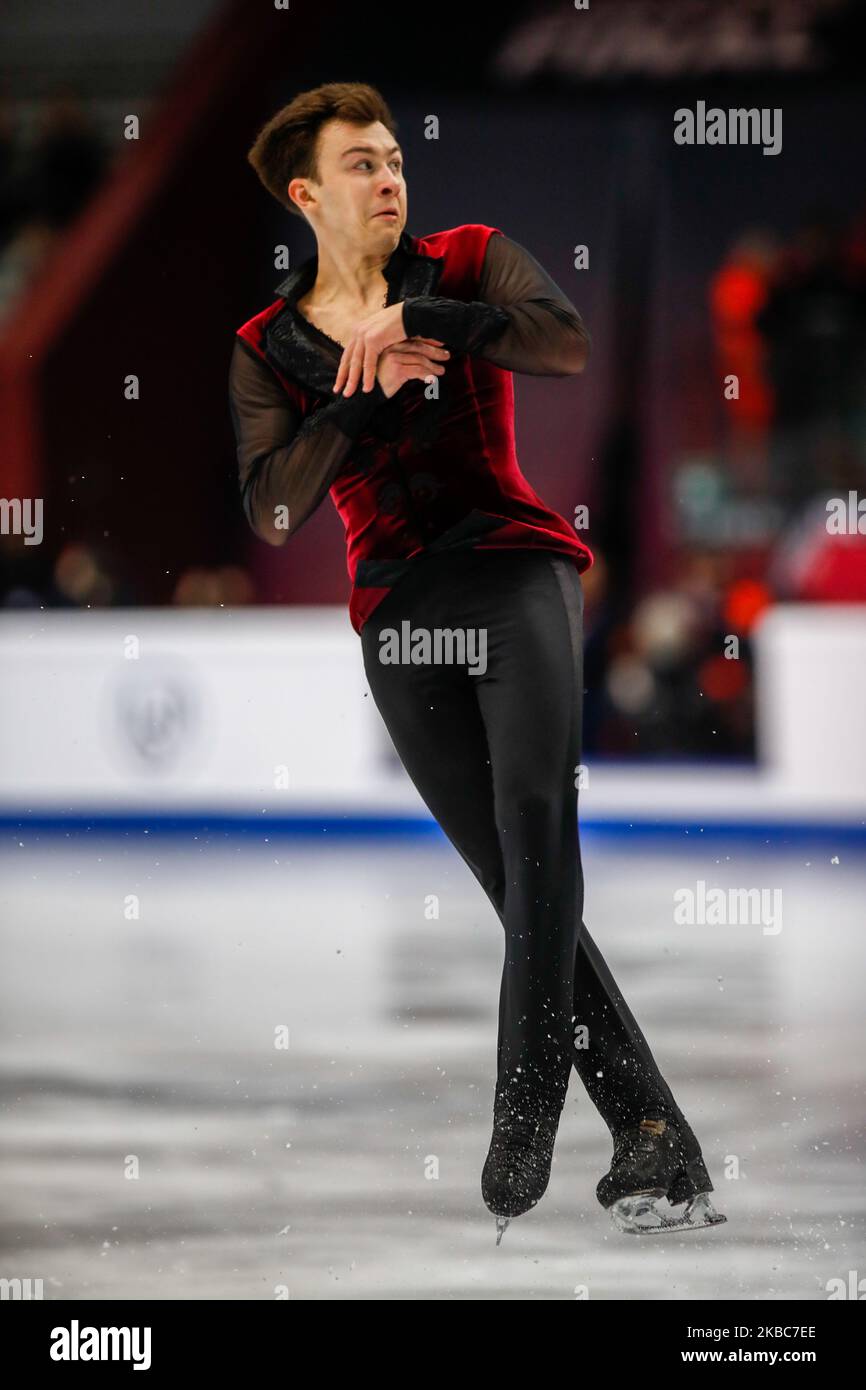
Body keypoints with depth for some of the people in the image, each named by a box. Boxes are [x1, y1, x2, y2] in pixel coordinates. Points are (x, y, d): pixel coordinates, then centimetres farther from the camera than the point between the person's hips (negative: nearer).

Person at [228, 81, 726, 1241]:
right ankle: (655, 1141, -5)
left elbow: (568, 343, -12)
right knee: (519, 887, -3)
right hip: (395, 614, 3)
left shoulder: (467, 263, 7)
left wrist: (417, 320, -22)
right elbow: (273, 511, -4)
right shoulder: (267, 351, 11)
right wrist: (369, 390, -15)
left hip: (515, 569, -2)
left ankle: (525, 1114, -34)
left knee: (534, 812, -27)